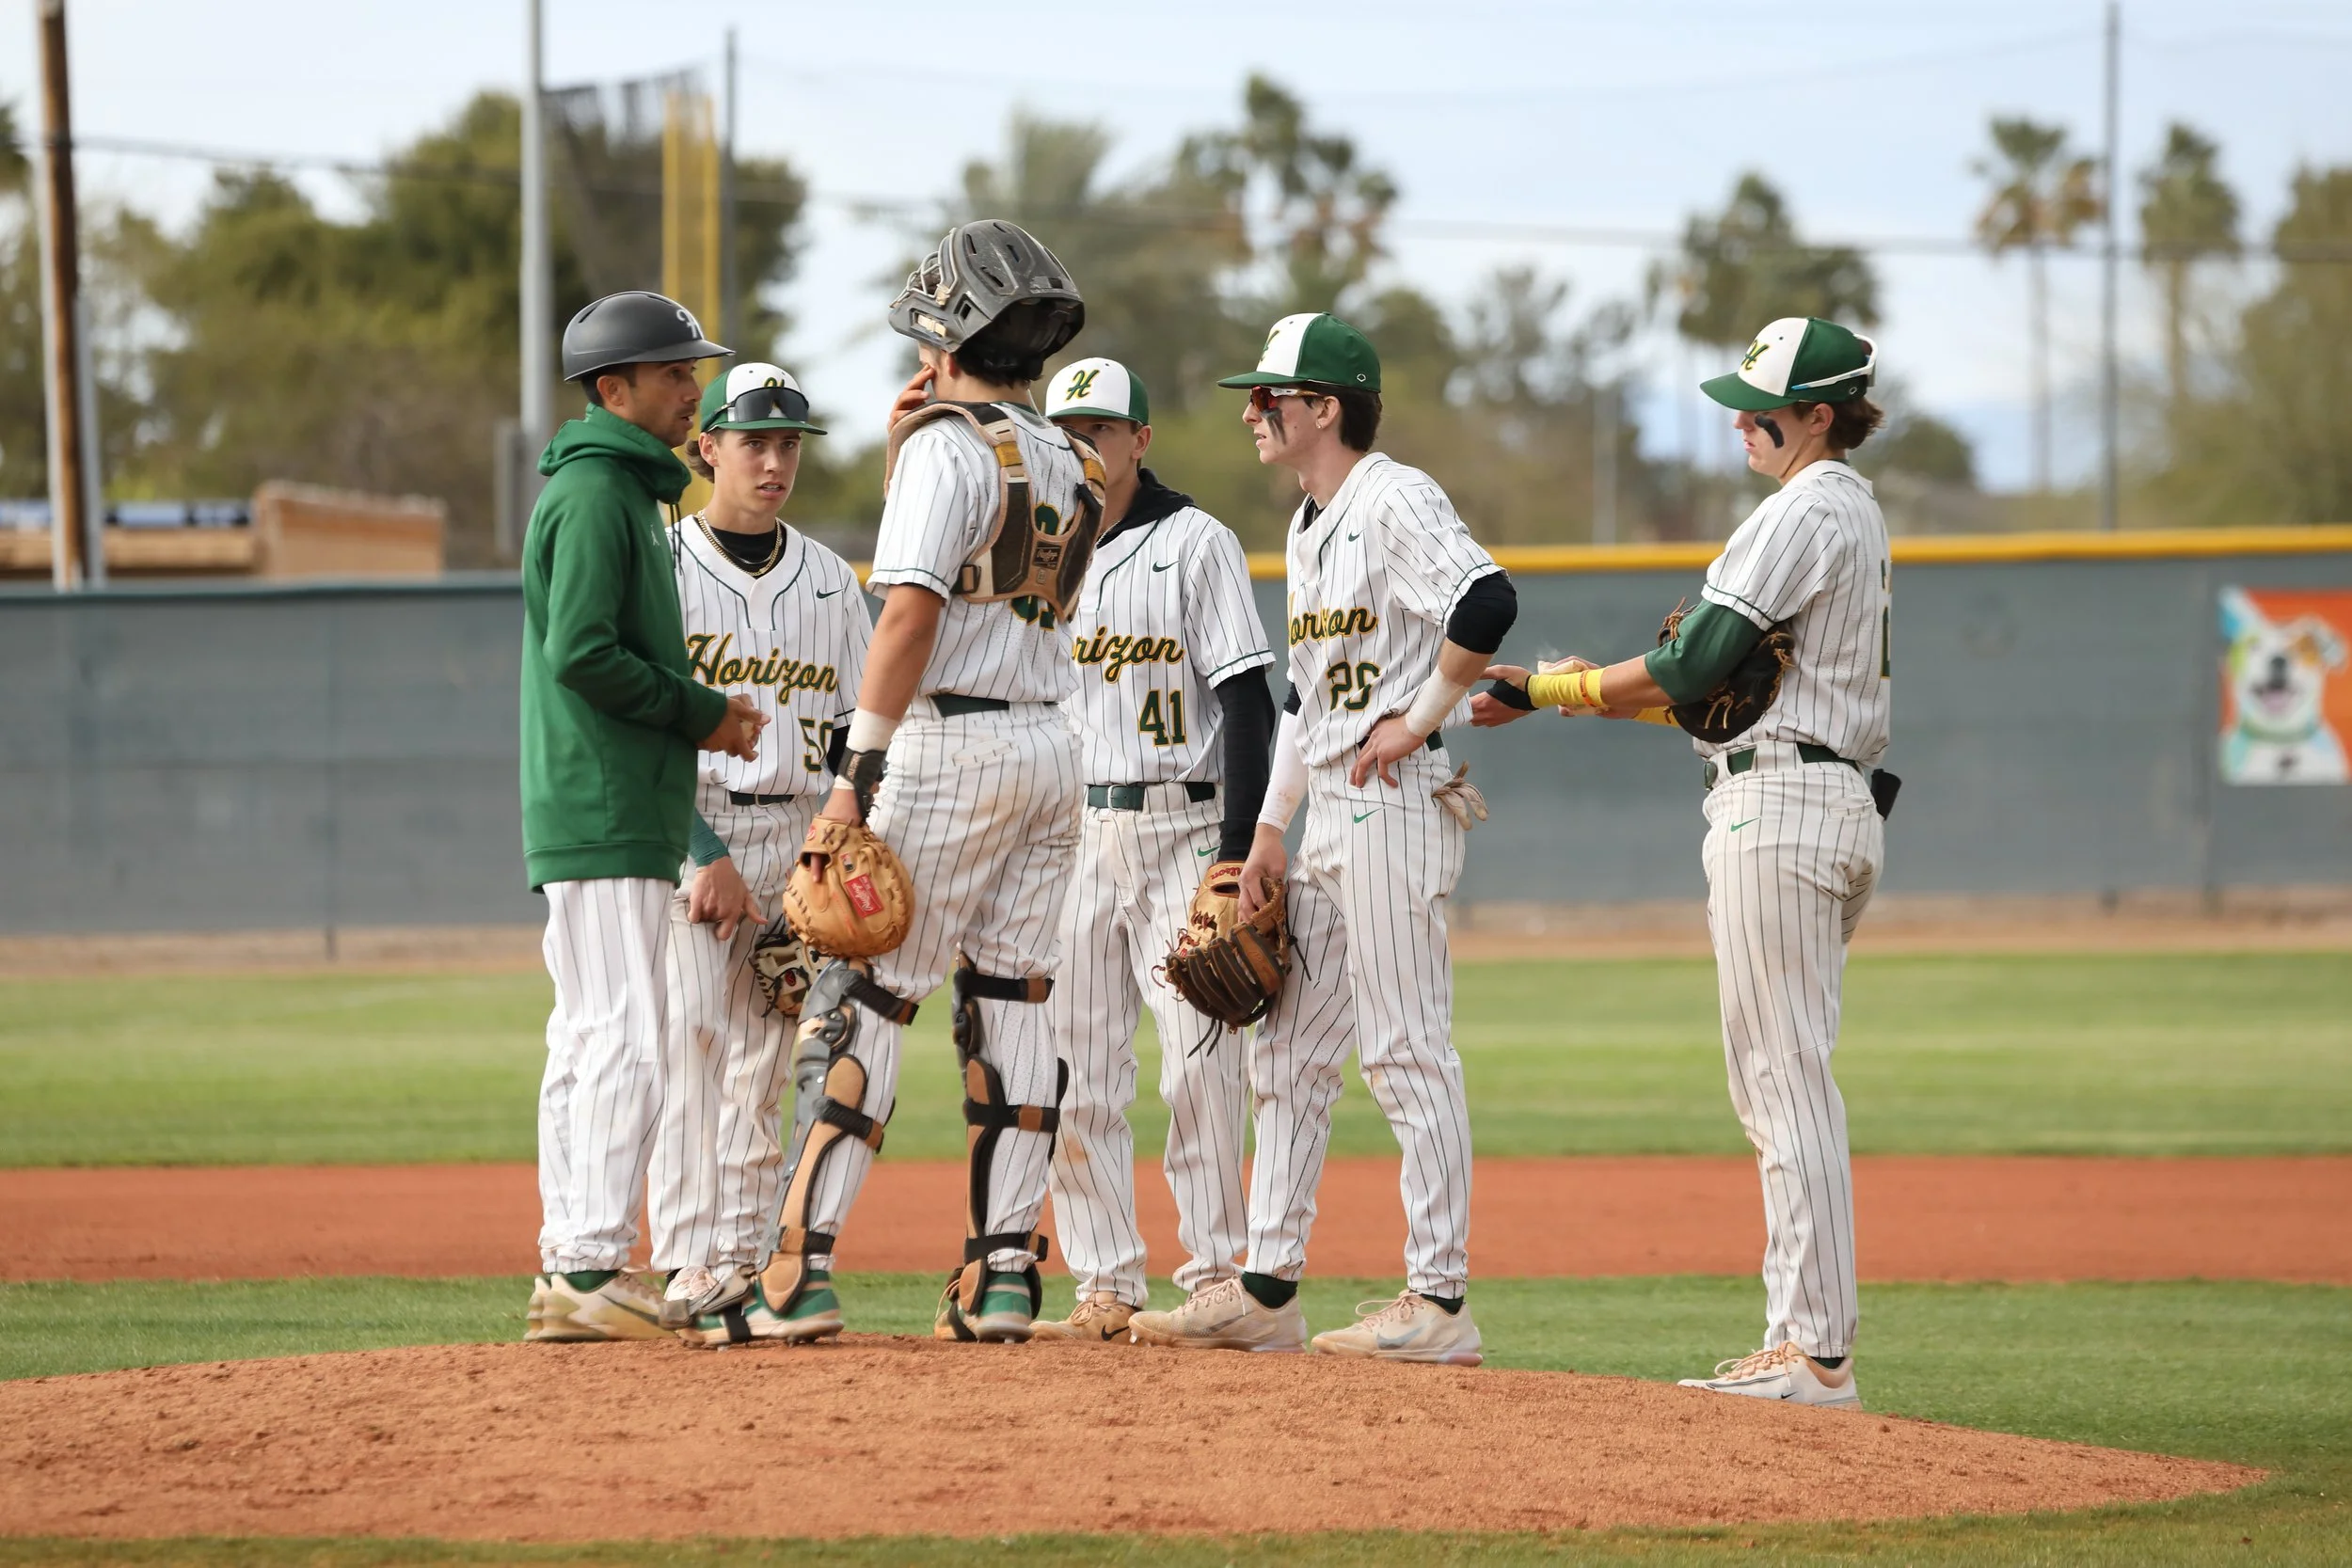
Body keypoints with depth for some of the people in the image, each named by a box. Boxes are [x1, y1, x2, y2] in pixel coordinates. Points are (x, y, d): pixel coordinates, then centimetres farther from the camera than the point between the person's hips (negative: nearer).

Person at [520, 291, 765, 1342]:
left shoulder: (626, 492, 21)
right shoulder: (596, 495, -12)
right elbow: (581, 654, -21)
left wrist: (703, 716, 12)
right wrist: (705, 712, -12)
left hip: (615, 812, 11)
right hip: (605, 818, -11)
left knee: (589, 1043, 10)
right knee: (622, 1042, -13)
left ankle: (571, 1273, 12)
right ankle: (589, 1271, -15)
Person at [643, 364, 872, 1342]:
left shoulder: (828, 579, 13)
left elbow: (855, 732, 13)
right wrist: (708, 856, -14)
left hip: (796, 835, 4)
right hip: (685, 829, -4)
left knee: (763, 1055, 2)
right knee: (689, 1038, -12)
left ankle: (746, 1264, 3)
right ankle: (689, 1270, -17)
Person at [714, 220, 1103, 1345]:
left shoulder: (947, 446, -10)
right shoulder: (1069, 464, 15)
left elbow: (911, 610, -19)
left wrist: (861, 770, -21)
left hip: (953, 746, -8)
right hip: (1052, 747, 8)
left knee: (862, 1000, -6)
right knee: (1010, 1009, 8)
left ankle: (803, 1267, -11)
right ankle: (1004, 1274, 4)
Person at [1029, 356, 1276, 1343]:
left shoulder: (1196, 544, -1)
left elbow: (1248, 701, -6)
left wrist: (1235, 851, -13)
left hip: (1179, 827, -5)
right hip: (1071, 834, 5)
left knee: (1197, 1059, -8)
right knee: (1074, 1061, 1)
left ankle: (1214, 1274, -2)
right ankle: (1105, 1286, 6)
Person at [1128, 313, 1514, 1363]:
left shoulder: (1395, 501, -12)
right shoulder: (1310, 527, 19)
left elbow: (1486, 603, -28)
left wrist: (1417, 719, -19)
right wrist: (1270, 831, 20)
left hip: (1396, 801, -10)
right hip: (1329, 816, 10)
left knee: (1406, 1050, -9)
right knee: (1288, 1052, 11)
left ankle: (1441, 1302, -7)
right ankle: (1268, 1291, 15)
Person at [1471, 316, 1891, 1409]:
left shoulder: (1806, 512, -12)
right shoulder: (1854, 513, 20)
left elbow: (1693, 672, -16)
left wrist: (1546, 692, -6)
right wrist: (1600, 688, 14)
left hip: (1779, 810, -11)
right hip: (1836, 811, 11)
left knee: (1786, 1081, -10)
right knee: (1779, 1089, 12)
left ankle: (1818, 1352, -11)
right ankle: (1800, 1341, 13)